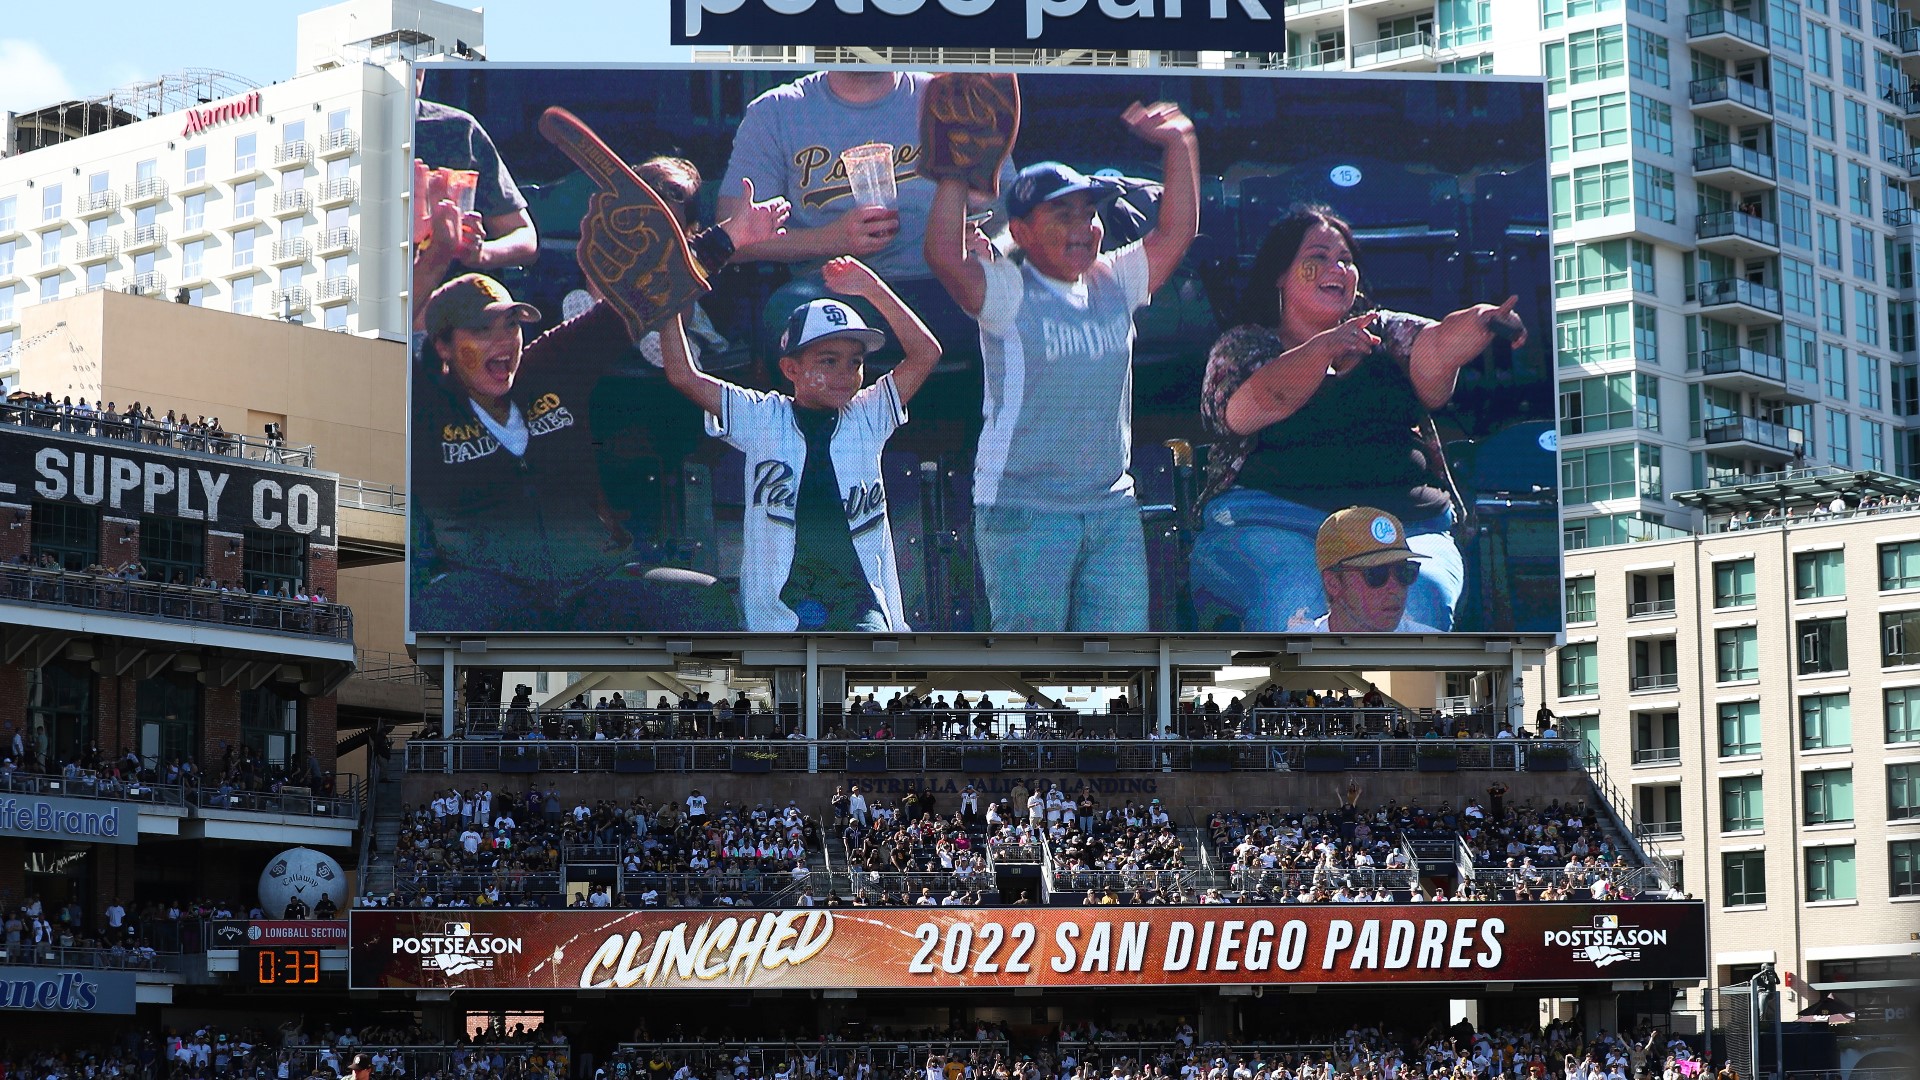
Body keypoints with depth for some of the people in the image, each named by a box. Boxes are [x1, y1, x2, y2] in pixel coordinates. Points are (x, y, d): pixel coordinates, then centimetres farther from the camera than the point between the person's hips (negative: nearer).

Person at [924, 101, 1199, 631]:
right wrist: (958, 172, -19)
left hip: (1113, 509, 5)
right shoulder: (1007, 293, -7)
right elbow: (945, 255, -23)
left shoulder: (1115, 284, 10)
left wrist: (1178, 144, 8)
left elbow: (1176, 231, 13)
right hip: (1023, 512, -5)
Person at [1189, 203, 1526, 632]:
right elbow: (1267, 400, -9)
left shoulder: (1385, 333, 22)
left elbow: (1439, 345, 0)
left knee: (1418, 599, -31)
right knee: (1301, 604, -35)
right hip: (1272, 525, -2)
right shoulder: (1242, 348, 13)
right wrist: (1324, 347, -25)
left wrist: (1486, 322, -22)